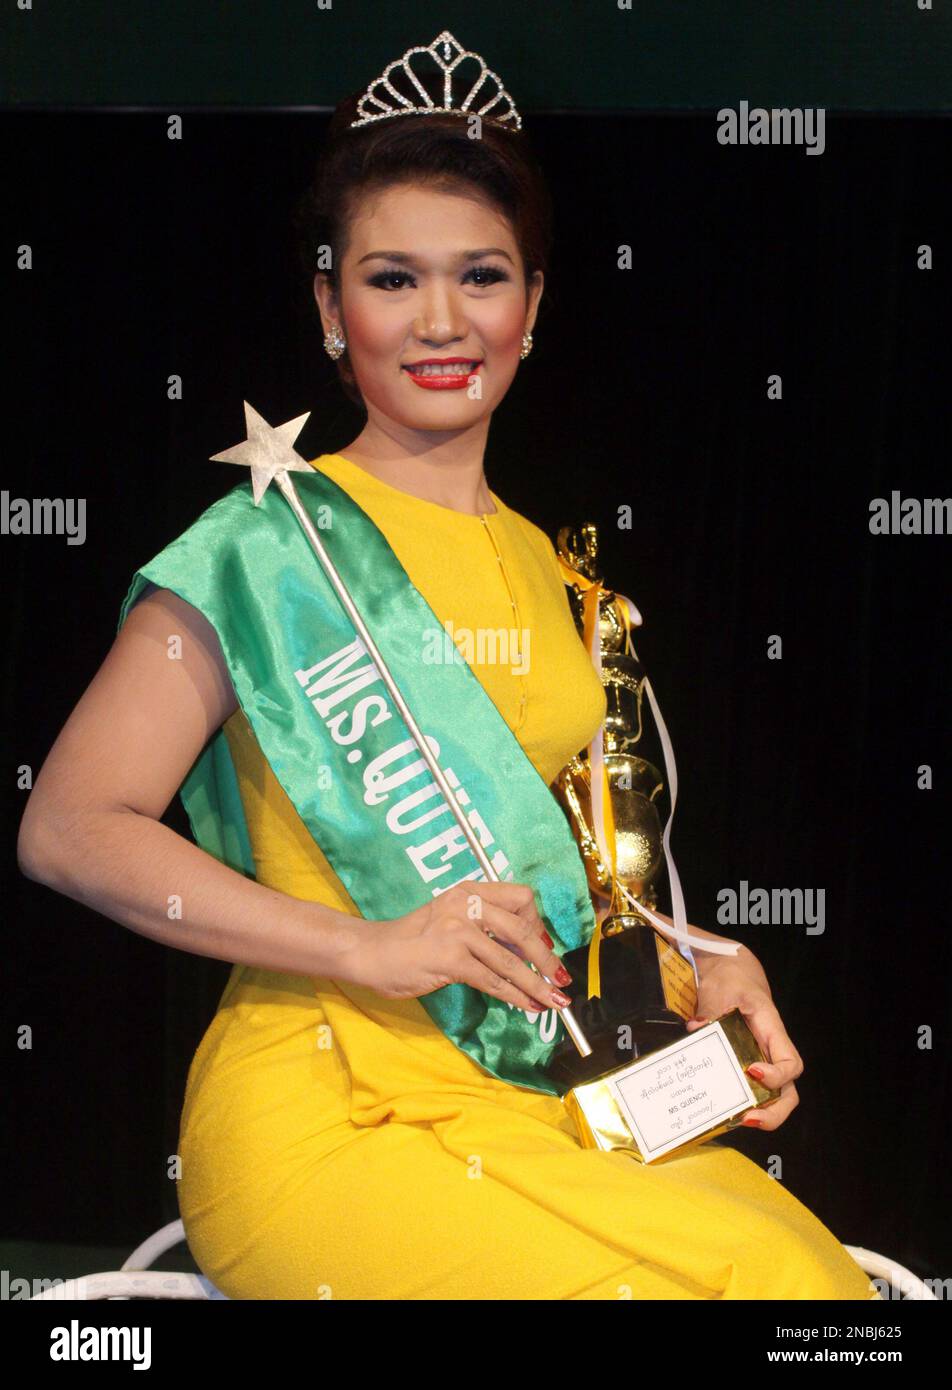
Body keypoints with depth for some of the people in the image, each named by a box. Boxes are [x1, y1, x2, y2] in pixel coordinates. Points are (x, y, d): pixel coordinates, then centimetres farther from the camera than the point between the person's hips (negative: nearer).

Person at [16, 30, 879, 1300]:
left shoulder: (534, 562, 16)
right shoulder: (272, 541, -3)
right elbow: (70, 828, -9)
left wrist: (701, 958, 5)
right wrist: (370, 947, -17)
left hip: (536, 1099, 6)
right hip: (328, 1110, -5)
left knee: (819, 1270, -20)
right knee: (726, 1273, -25)